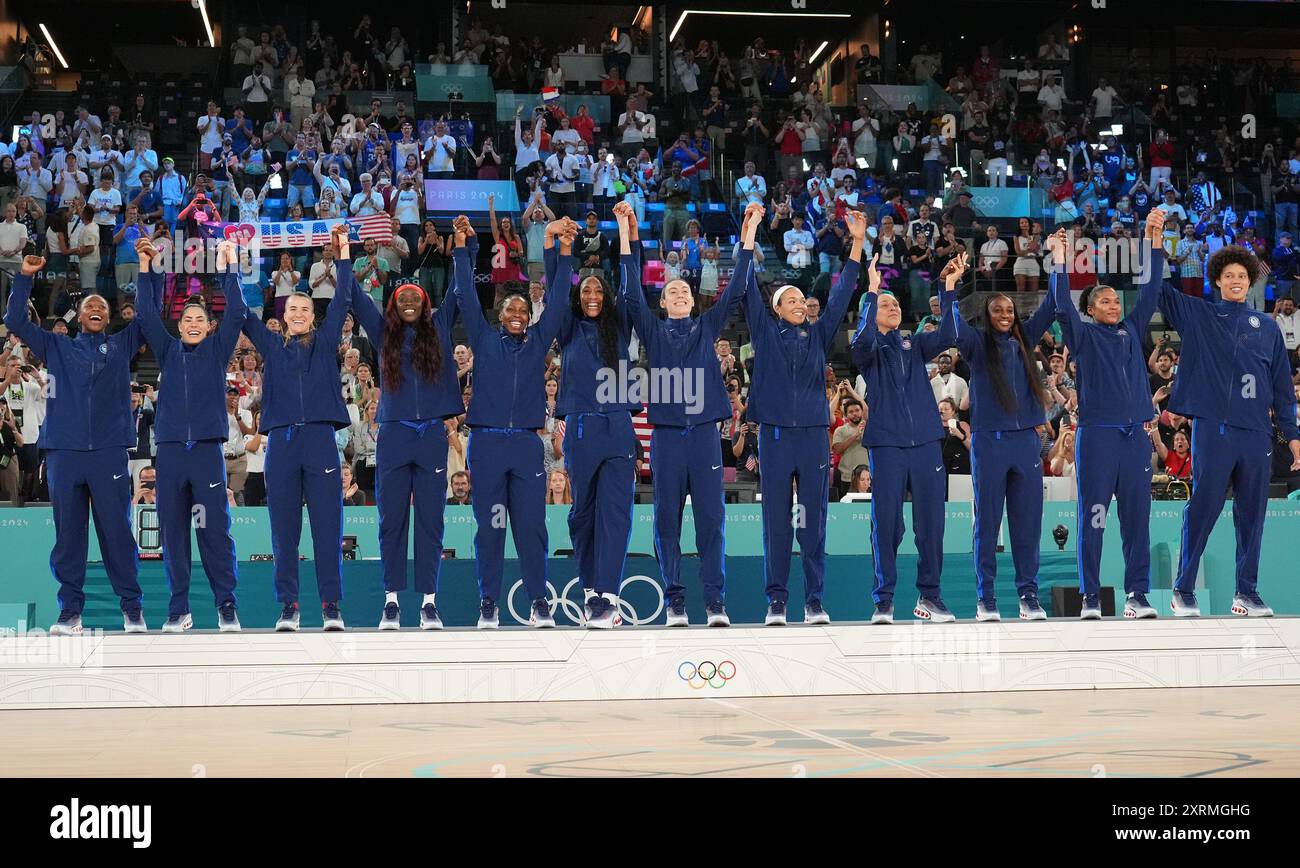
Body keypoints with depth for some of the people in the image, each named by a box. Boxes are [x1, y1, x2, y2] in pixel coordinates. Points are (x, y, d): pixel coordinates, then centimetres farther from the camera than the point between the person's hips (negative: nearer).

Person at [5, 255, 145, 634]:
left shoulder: (122, 345, 17)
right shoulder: (58, 347, 17)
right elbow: (15, 320, 12)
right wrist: (25, 276, 4)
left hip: (110, 452, -1)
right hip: (64, 452, 1)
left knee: (117, 532, -4)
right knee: (68, 534, 2)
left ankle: (132, 609, 1)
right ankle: (70, 611, 6)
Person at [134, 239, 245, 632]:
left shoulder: (217, 349, 11)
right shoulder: (168, 350, 15)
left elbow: (236, 313, 2)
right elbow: (147, 314, 8)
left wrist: (227, 268, -4)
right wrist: (146, 268, 0)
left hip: (207, 449, -2)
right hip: (170, 449, 2)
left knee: (215, 530, -5)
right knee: (173, 532, 2)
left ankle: (227, 606, -1)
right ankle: (178, 610, 7)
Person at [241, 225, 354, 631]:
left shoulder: (325, 342, 14)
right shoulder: (272, 346, 15)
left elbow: (342, 300, 8)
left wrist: (343, 254, 4)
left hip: (320, 438, -1)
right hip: (281, 441, 1)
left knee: (327, 525, -3)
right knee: (284, 529, 1)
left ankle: (331, 606, -1)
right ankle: (289, 607, 5)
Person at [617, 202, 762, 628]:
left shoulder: (707, 327, 13)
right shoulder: (654, 331, 11)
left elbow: (734, 290, 6)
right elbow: (631, 294, 0)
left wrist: (748, 237, -1)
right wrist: (627, 240, -8)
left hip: (704, 432, 0)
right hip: (666, 432, 0)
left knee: (711, 517, -2)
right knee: (668, 518, 0)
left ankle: (716, 601, -2)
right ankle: (674, 601, 4)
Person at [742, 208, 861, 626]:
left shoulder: (819, 335, 14)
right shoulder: (767, 332, 9)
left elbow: (842, 294, 10)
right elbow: (749, 290, 2)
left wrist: (857, 243, 3)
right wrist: (750, 236, -5)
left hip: (814, 433, 2)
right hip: (774, 433, -2)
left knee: (814, 520, 2)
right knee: (776, 520, 0)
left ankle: (814, 600, 5)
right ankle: (776, 600, 2)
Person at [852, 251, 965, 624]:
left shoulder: (915, 345, 16)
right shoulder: (868, 349, 8)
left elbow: (947, 337, -3)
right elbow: (864, 340, -17)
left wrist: (949, 288, -11)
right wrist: (872, 291, -21)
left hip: (926, 443, 3)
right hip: (886, 444, -3)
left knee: (930, 522, 2)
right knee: (886, 522, -4)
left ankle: (929, 595, 11)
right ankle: (883, 600, 2)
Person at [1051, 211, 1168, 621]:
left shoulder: (1132, 330, 18)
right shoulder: (1084, 335, 7)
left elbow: (1150, 291, 14)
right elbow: (1063, 307, -8)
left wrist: (1154, 239, 9)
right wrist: (1060, 260, -15)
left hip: (1135, 434, 4)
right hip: (1097, 433, -4)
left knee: (1137, 517, 2)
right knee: (1093, 517, -3)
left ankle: (1137, 595, 4)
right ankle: (1090, 598, -2)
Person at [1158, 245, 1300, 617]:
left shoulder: (1268, 327, 14)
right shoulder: (1196, 315, 9)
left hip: (1256, 433, 3)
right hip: (1212, 428, -3)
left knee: (1252, 513, 5)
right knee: (1202, 508, -5)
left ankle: (1247, 592, 12)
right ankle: (1183, 590, 1)